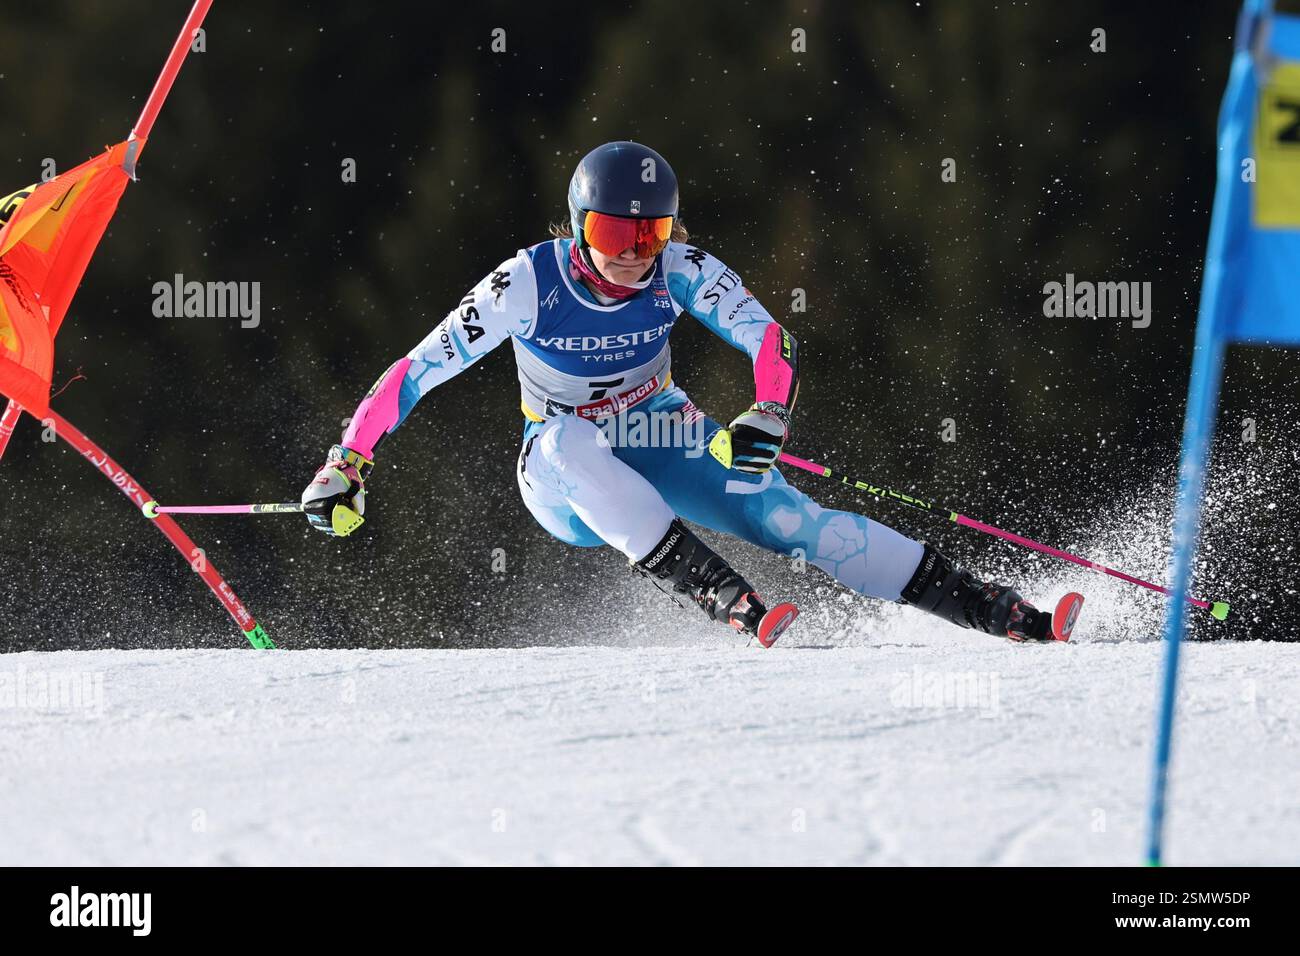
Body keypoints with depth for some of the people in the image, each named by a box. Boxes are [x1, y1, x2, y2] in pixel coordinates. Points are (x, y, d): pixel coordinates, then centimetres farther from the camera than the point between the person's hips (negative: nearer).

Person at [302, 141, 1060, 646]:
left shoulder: (680, 271, -17)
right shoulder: (528, 285, -22)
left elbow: (774, 343, -22)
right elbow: (416, 373, -18)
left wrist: (769, 419, -43)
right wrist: (346, 468, -24)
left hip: (664, 446, 2)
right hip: (569, 483, -2)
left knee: (791, 519, -20)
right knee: (571, 441, -37)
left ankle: (1001, 614, -20)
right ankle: (726, 601, -45)